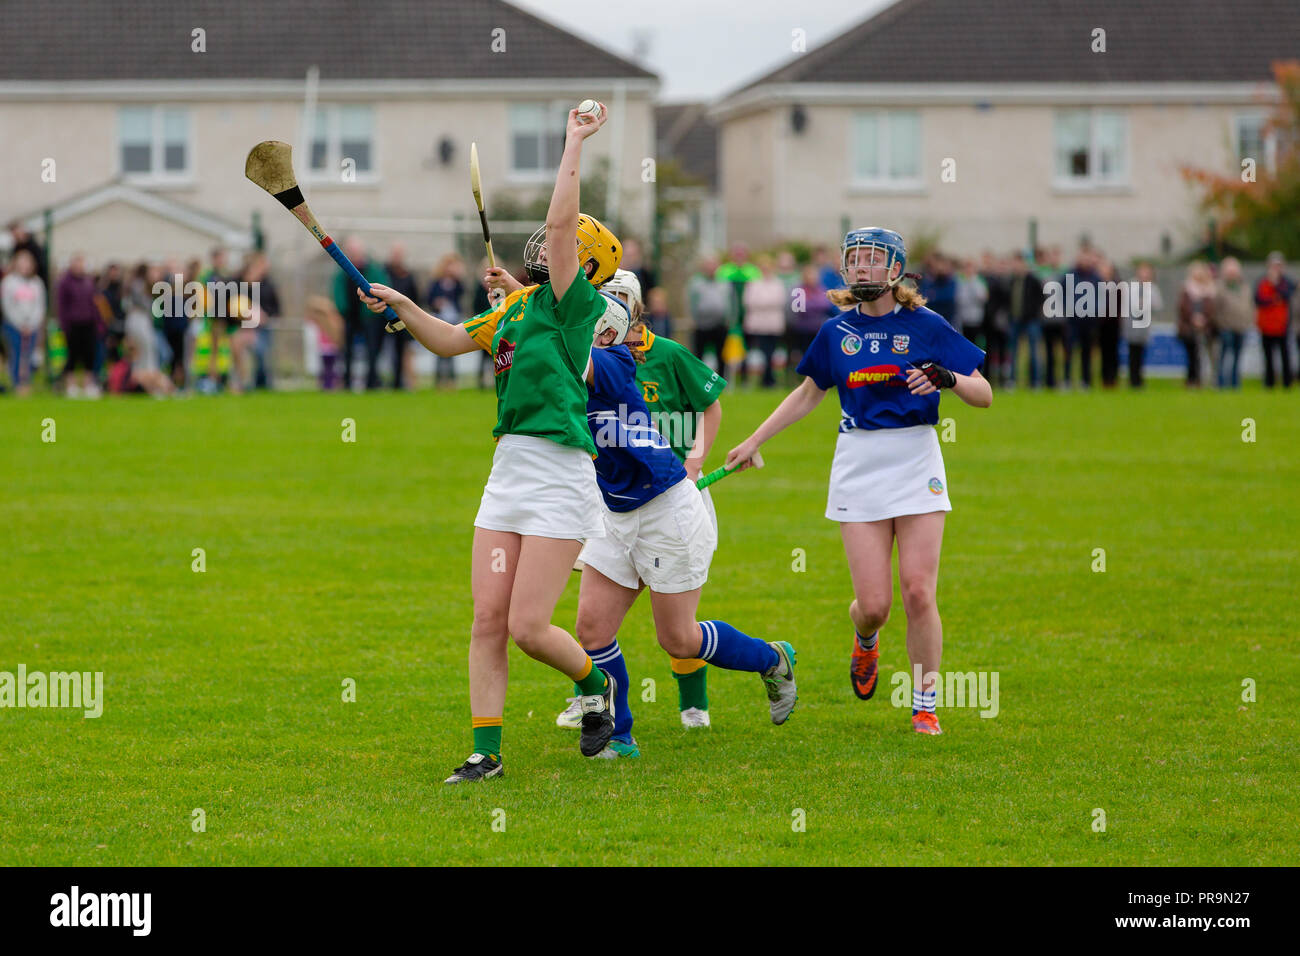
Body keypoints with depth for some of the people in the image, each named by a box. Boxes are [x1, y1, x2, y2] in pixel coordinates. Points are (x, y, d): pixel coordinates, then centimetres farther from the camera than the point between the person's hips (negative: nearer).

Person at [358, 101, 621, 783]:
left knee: (527, 627, -10)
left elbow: (561, 223, -17)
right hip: (507, 471, 7)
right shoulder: (515, 308, 18)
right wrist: (401, 305, 16)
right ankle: (486, 752, 6)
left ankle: (595, 684, 19)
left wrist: (574, 145, -14)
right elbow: (450, 341, 29)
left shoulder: (575, 303, -5)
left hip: (559, 474, -7)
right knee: (487, 621, 1)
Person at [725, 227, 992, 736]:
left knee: (919, 593, -10)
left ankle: (924, 706, 4)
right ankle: (865, 639, 32)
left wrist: (946, 378, -21)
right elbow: (808, 393, 22)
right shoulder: (837, 332, 7)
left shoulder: (926, 326, -2)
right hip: (858, 465, 2)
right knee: (873, 605, -6)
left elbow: (983, 395, -1)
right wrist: (754, 441, 20)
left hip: (916, 463, -2)